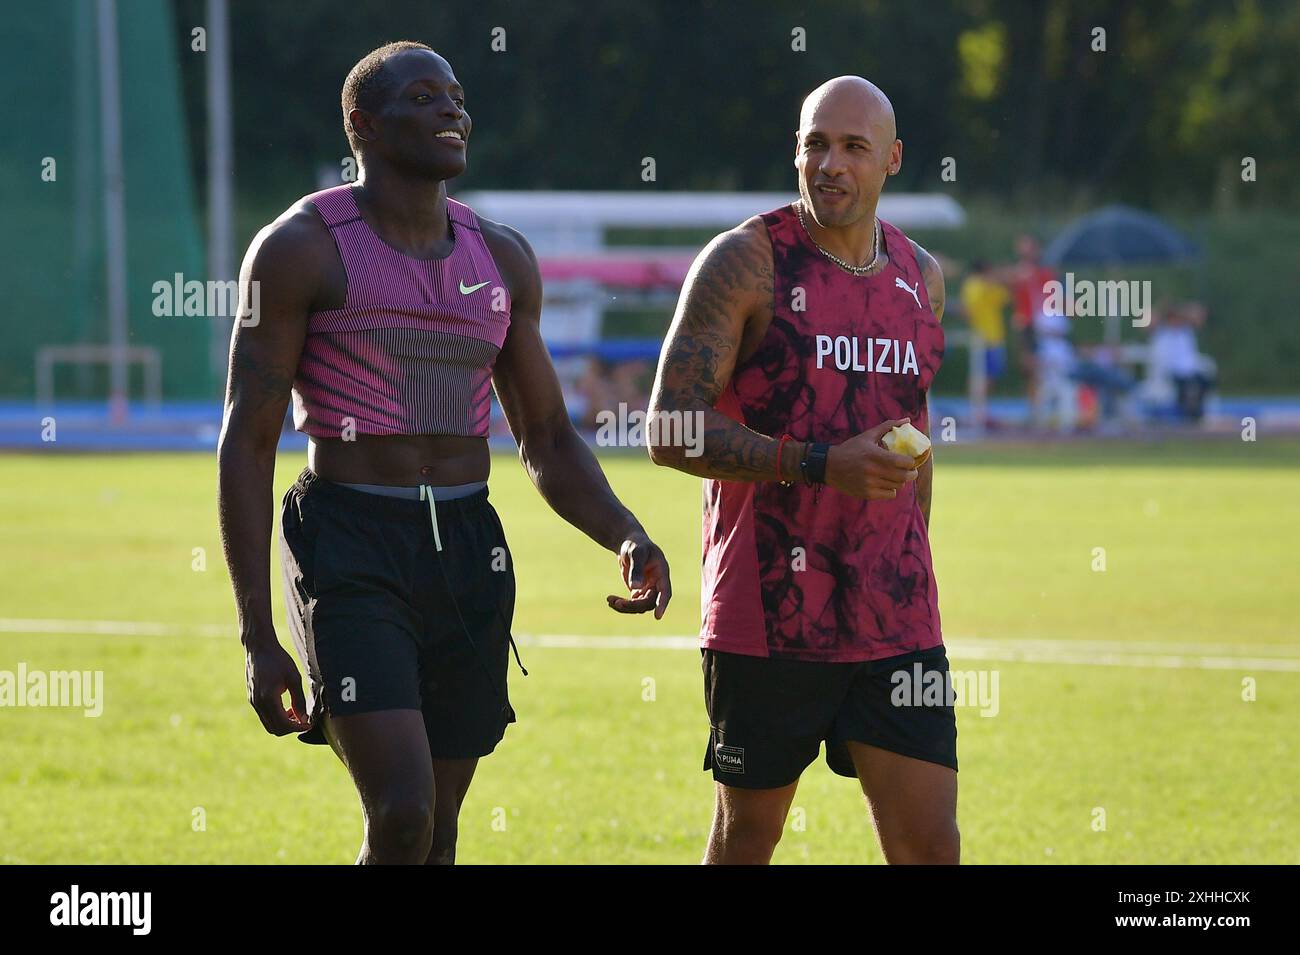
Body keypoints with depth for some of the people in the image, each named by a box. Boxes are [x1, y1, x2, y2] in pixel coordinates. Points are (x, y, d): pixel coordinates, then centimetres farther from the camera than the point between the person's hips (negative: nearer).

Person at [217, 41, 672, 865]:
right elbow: (247, 442, -6)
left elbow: (548, 440, 17)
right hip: (349, 550, -6)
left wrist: (627, 538, -4)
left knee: (437, 830, 8)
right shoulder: (303, 249, -6)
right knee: (403, 817, -20)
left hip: (469, 551, 6)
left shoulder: (502, 258, 10)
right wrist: (258, 637, -12)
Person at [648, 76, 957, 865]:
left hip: (895, 624, 4)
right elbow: (671, 431, -13)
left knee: (930, 844, -4)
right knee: (745, 841, 5)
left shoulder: (922, 277, 11)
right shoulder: (745, 262, -7)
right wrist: (820, 467, -20)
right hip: (766, 619, -4)